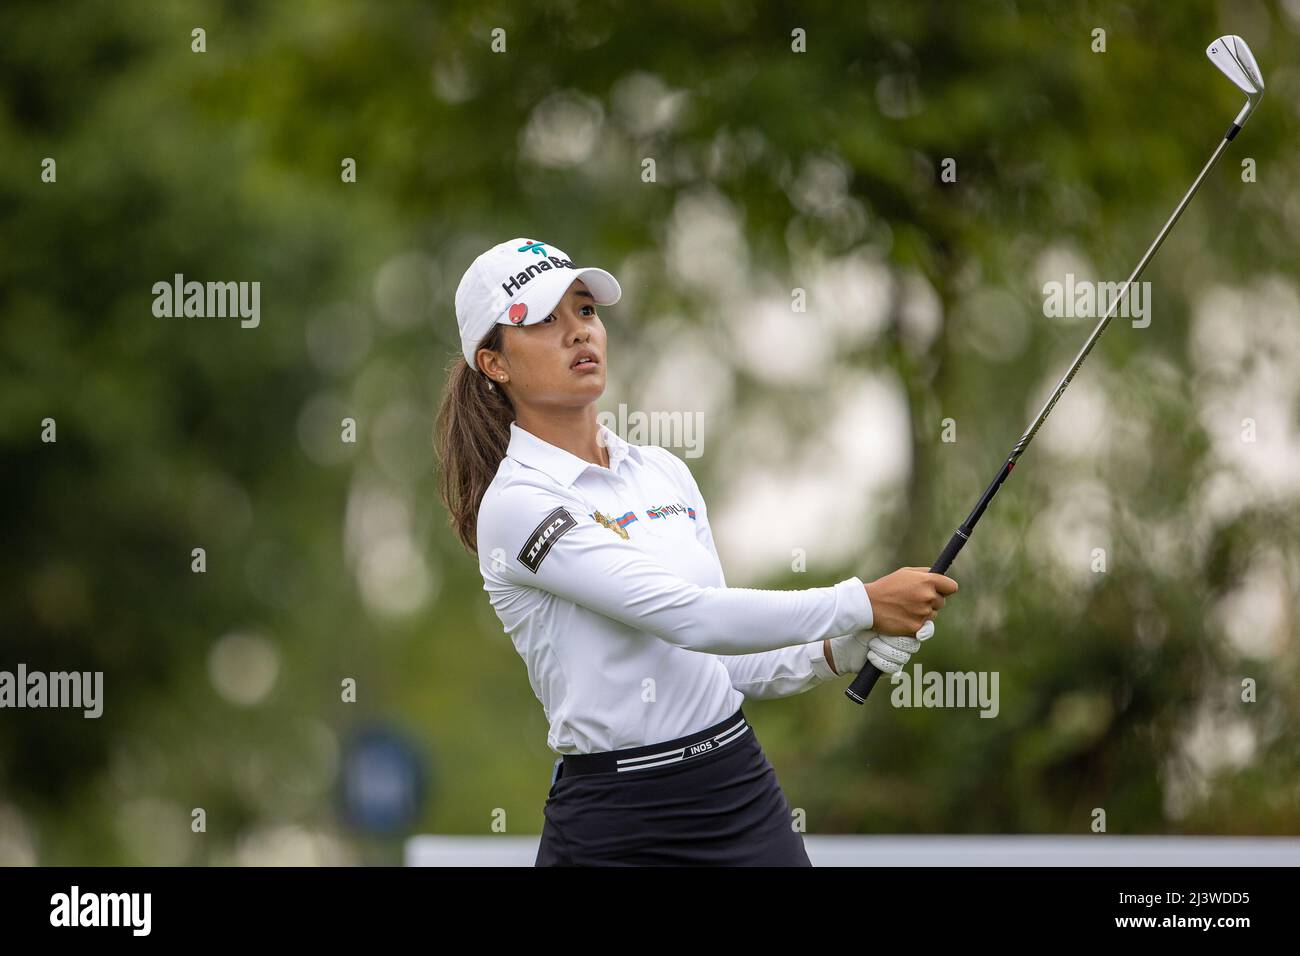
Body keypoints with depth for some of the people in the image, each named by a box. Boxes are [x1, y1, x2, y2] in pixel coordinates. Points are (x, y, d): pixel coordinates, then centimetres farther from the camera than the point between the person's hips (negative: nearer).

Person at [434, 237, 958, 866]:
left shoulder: (663, 471, 11)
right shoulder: (517, 503, -12)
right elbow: (684, 615, -22)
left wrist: (838, 654, -2)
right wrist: (863, 603, -20)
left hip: (742, 790, 6)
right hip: (617, 830, -6)